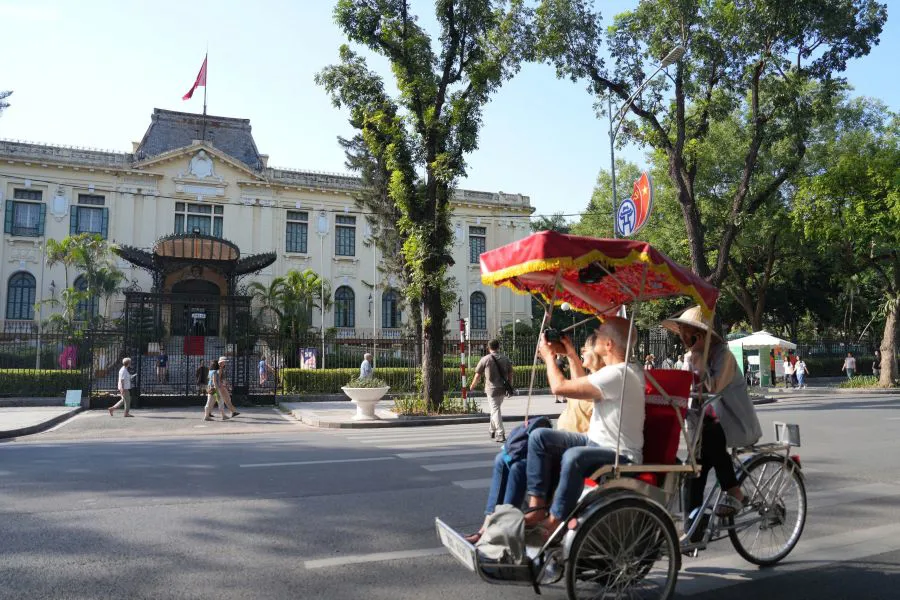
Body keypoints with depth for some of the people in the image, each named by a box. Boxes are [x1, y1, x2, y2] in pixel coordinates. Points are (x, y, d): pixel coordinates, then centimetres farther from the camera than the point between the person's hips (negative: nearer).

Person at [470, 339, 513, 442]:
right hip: (503, 389, 5)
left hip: (492, 389, -5)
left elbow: (478, 375, 0)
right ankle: (493, 431, 29)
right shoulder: (506, 359, 8)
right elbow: (510, 375, 9)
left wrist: (472, 386, 15)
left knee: (495, 411, -2)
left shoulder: (485, 359, -5)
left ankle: (500, 434, -9)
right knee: (495, 409, 20)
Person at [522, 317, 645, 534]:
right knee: (539, 437, -4)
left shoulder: (617, 374, -23)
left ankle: (555, 520, -19)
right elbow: (582, 383, 29)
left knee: (573, 457, -39)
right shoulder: (621, 370, 9)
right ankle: (537, 506, -4)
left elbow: (559, 386, -21)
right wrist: (570, 353, 23)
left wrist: (548, 356, -4)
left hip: (620, 456, -10)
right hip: (595, 442, 10)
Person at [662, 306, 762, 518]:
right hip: (711, 418, 7)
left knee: (709, 434, -35)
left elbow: (714, 386, -29)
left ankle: (734, 492, -17)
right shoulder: (692, 357, 9)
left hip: (735, 421, -7)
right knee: (696, 469, -9)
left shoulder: (722, 353, -14)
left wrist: (698, 356, -24)